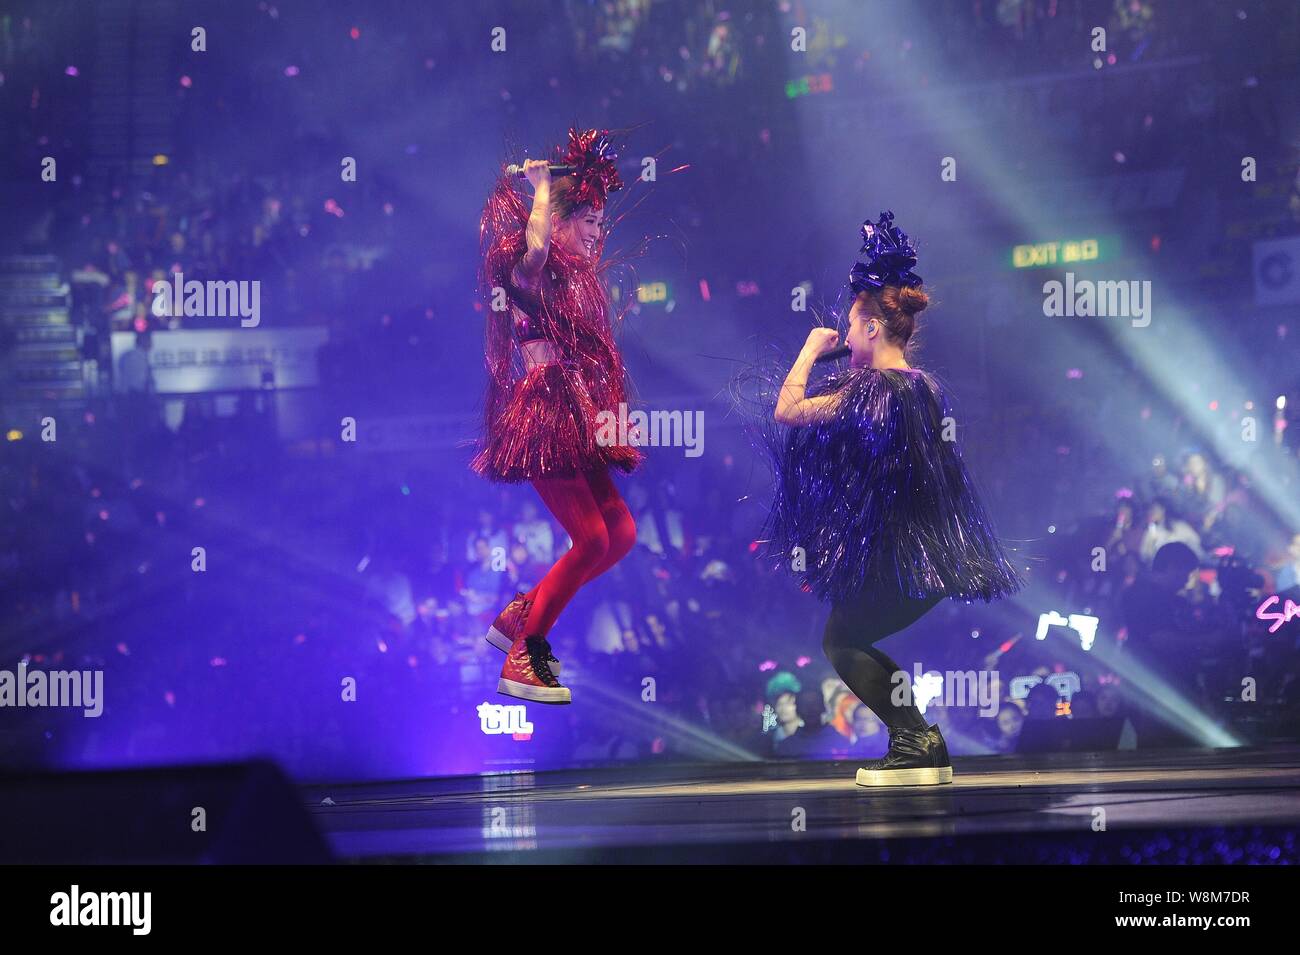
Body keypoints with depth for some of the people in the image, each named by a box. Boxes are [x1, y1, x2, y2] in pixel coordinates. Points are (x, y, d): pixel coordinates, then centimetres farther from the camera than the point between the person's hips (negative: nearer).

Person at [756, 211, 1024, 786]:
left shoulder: (871, 389, -17)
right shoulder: (925, 386, 11)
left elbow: (788, 412, -15)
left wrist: (810, 352, -1)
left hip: (891, 554, -9)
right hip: (933, 554, 9)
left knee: (843, 642, 6)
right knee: (853, 640, 19)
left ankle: (915, 741, -4)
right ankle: (922, 744, 15)